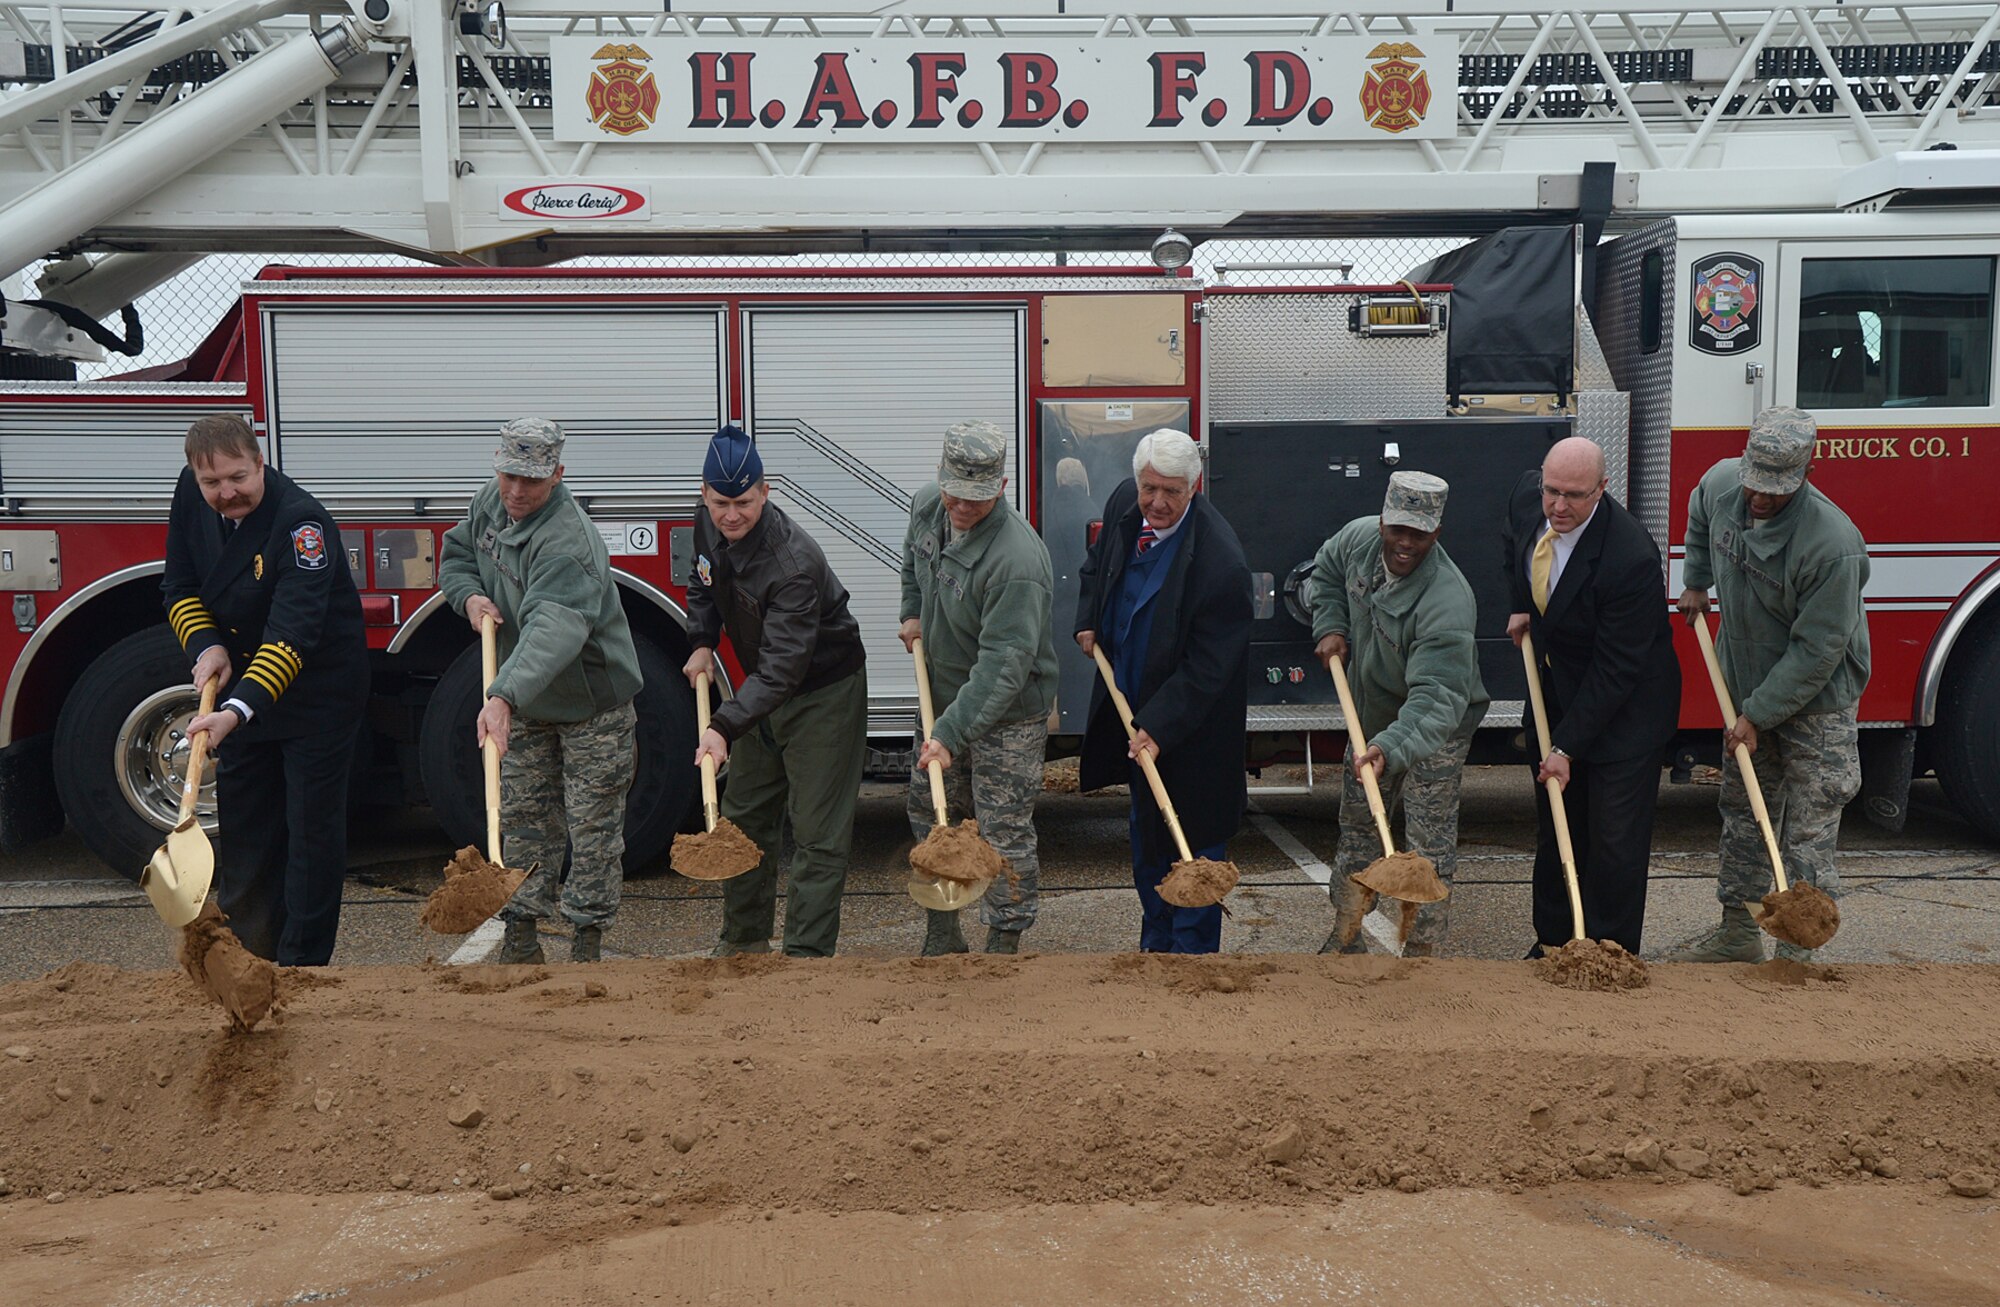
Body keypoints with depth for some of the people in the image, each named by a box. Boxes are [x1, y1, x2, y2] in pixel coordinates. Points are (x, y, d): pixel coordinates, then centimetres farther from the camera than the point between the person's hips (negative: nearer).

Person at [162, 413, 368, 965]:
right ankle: (249, 952, 24)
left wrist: (241, 708, -45)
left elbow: (293, 633, -35)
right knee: (241, 822, 12)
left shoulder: (301, 522, -27)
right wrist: (207, 646, -13)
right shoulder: (191, 496, -6)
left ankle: (303, 967, 5)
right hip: (243, 681, 7)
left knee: (313, 827, -2)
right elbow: (180, 586, 6)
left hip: (319, 688, -7)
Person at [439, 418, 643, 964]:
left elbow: (552, 631, -47)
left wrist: (504, 698, -60)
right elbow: (455, 554, 13)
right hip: (527, 703, 8)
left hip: (592, 704, -7)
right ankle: (521, 937, 21)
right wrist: (469, 595, -11)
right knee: (524, 817, 12)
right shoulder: (490, 504, -4)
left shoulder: (567, 544, -32)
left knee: (592, 826, 1)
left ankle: (587, 943, 12)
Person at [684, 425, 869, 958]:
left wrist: (724, 728, -46)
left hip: (824, 690, -8)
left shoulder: (793, 563, -34)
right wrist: (703, 643, 2)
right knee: (744, 815, 15)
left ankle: (808, 954, -2)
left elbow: (781, 668, -38)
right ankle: (744, 939, 30)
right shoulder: (709, 524, -9)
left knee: (817, 830, -7)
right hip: (764, 687, 8)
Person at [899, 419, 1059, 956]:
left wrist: (951, 733, -38)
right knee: (927, 812, 15)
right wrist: (913, 613, 8)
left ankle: (1004, 943, 15)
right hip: (946, 694, 8)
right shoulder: (927, 506, -6)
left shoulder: (1017, 559, -32)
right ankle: (942, 935, 30)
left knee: (1004, 832, -1)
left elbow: (1003, 664, -34)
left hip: (1008, 715, -8)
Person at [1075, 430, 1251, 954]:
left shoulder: (1221, 564, -31)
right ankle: (1156, 941, 39)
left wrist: (1158, 728, -29)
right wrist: (1088, 621, 7)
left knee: (1191, 844, 3)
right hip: (1131, 704, 8)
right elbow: (1099, 562, 17)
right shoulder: (1124, 503, -8)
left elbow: (1206, 669, -26)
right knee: (1145, 832, 22)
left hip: (1190, 725, -8)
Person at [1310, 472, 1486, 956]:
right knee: (1357, 830, 17)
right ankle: (1344, 943, 32)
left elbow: (1435, 698, -42)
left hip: (1434, 733, -7)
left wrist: (1389, 749, -55)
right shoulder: (1359, 538, -13)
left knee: (1429, 852, -2)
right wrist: (1330, 628, 0)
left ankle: (1420, 956, 9)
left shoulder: (1447, 602, -35)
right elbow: (1327, 570, 13)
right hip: (1371, 718, 7)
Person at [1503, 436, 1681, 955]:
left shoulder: (1631, 557, -31)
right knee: (1555, 829, 16)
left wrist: (1567, 745, -22)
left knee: (1615, 842, -2)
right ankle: (1552, 941, 29)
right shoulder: (1529, 494, -11)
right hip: (1555, 693, 7)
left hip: (1624, 709, -7)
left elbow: (1616, 670, -25)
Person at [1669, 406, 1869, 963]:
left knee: (1807, 833, -4)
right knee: (1743, 812, 16)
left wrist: (1758, 715, -21)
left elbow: (1816, 651, -25)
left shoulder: (1832, 542, -30)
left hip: (1815, 699, -7)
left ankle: (1797, 954, 3)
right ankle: (1738, 929, 28)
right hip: (1748, 684, 7)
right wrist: (1696, 583, 18)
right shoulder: (1721, 482, -10)